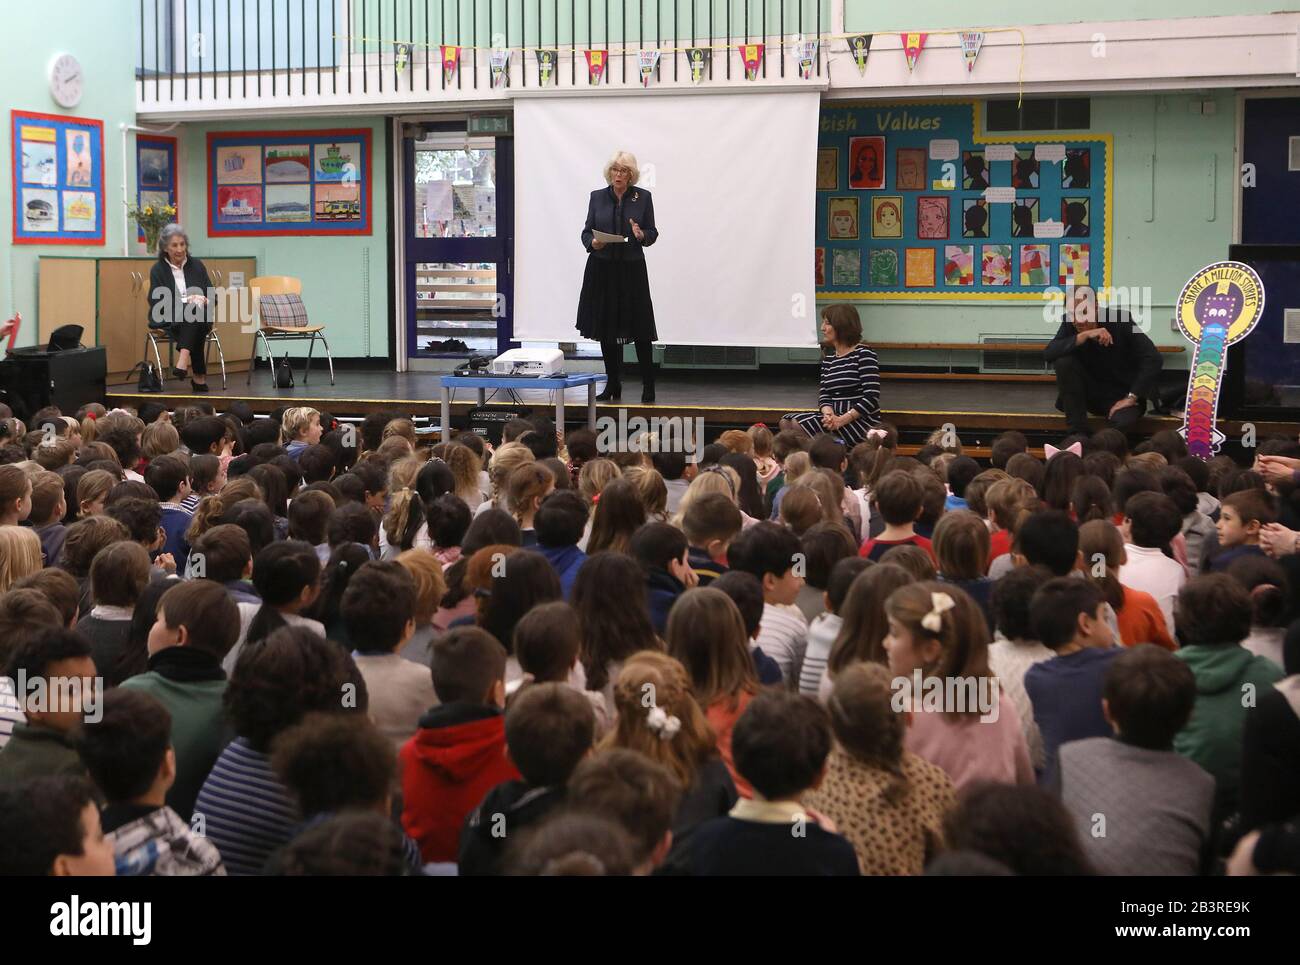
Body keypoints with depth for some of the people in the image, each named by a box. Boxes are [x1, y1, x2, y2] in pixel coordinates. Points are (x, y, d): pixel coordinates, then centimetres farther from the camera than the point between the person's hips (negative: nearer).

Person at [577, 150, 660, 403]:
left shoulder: (643, 197, 2)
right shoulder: (597, 197, 5)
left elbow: (653, 233, 4)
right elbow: (586, 231, 7)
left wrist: (642, 235, -18)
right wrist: (592, 242, -14)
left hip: (632, 269, -2)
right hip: (602, 269, 2)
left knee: (640, 328, -5)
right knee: (606, 327, 4)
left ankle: (648, 385, 2)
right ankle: (613, 385, 13)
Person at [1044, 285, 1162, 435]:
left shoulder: (1120, 320, -16)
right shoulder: (1070, 323, -7)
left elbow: (1153, 359, -19)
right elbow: (1048, 353, -23)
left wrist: (1131, 398, -22)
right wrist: (1084, 335, -33)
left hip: (1122, 395, -4)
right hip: (1091, 393, 4)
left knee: (1123, 422, -38)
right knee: (1063, 361, -23)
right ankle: (1076, 432, -15)